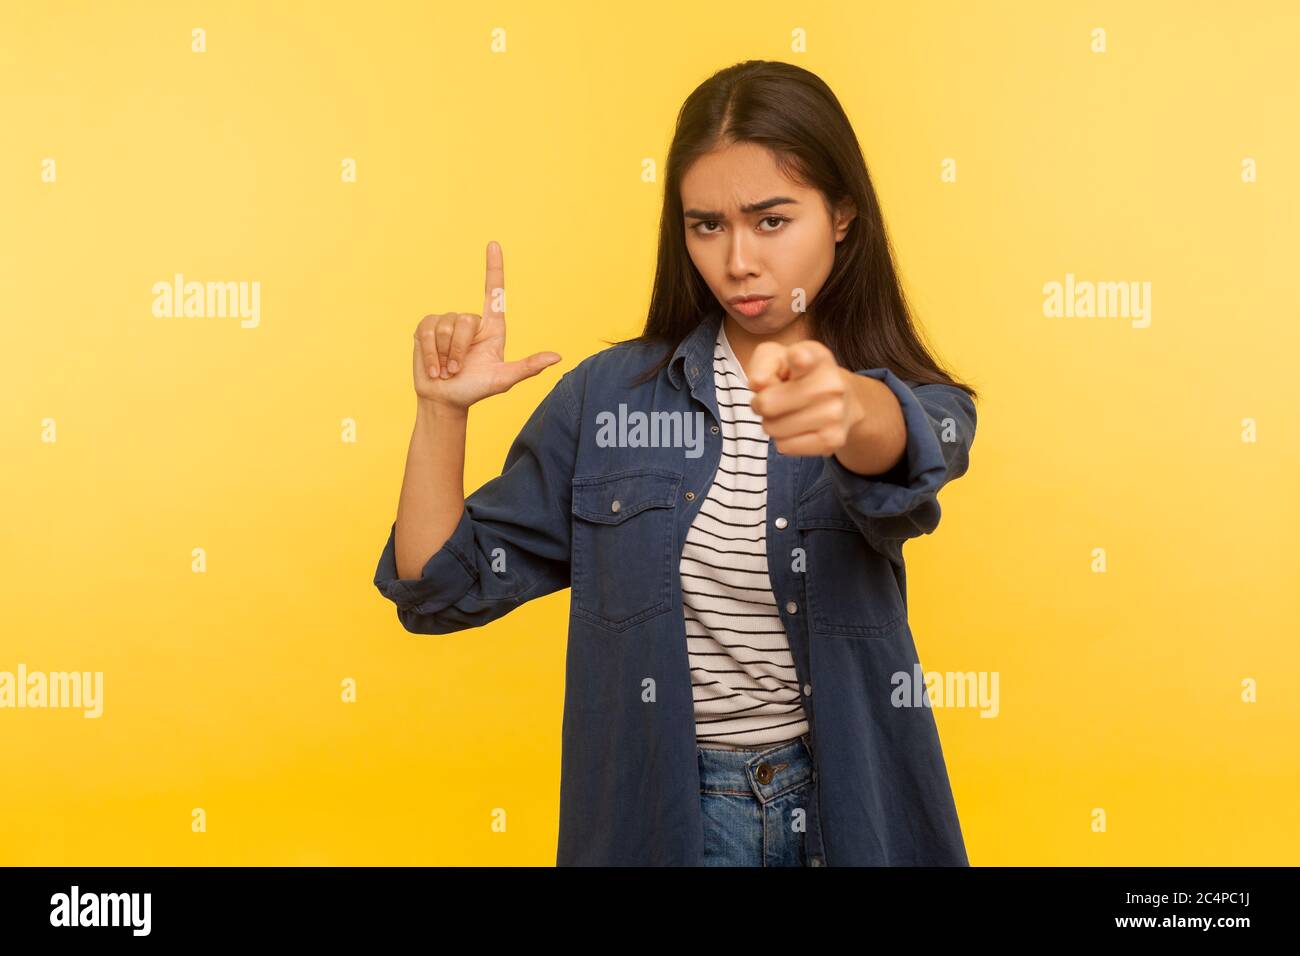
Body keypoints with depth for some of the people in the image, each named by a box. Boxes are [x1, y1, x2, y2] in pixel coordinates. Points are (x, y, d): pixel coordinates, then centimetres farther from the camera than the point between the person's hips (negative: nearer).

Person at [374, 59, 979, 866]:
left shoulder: (912, 403, -7)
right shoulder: (611, 393, -4)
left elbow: (908, 449, -33)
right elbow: (442, 586, -3)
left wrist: (847, 406, -56)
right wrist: (444, 408, -18)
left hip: (845, 802, 0)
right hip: (657, 810, 1)